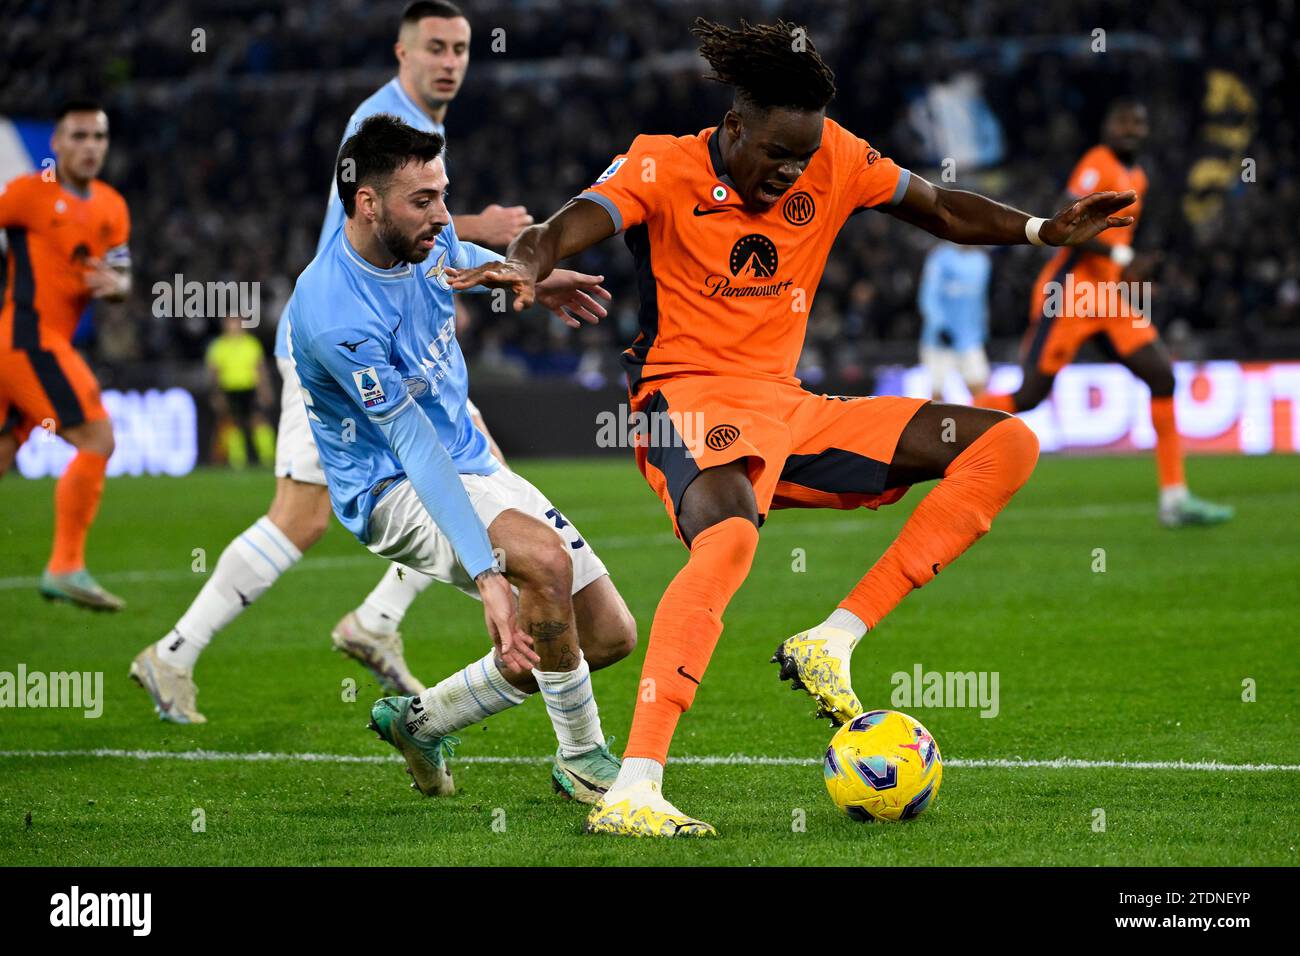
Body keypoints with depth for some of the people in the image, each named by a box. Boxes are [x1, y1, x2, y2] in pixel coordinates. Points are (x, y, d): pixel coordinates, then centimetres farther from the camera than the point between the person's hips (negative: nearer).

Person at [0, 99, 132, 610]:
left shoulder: (111, 207, 13)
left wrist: (116, 284, -10)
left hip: (47, 342, 8)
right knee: (97, 440, -14)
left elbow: (122, 277, 13)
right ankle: (66, 567, -12)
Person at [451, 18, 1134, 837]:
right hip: (691, 401, -7)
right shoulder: (665, 169, -8)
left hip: (791, 409, 7)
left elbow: (941, 210, 17)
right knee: (728, 538, -40)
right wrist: (531, 264, -49)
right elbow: (580, 221, -26)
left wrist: (1042, 230, 2)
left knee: (1006, 445, -3)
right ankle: (630, 793, -45)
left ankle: (831, 644, -11)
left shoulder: (836, 159, 6)